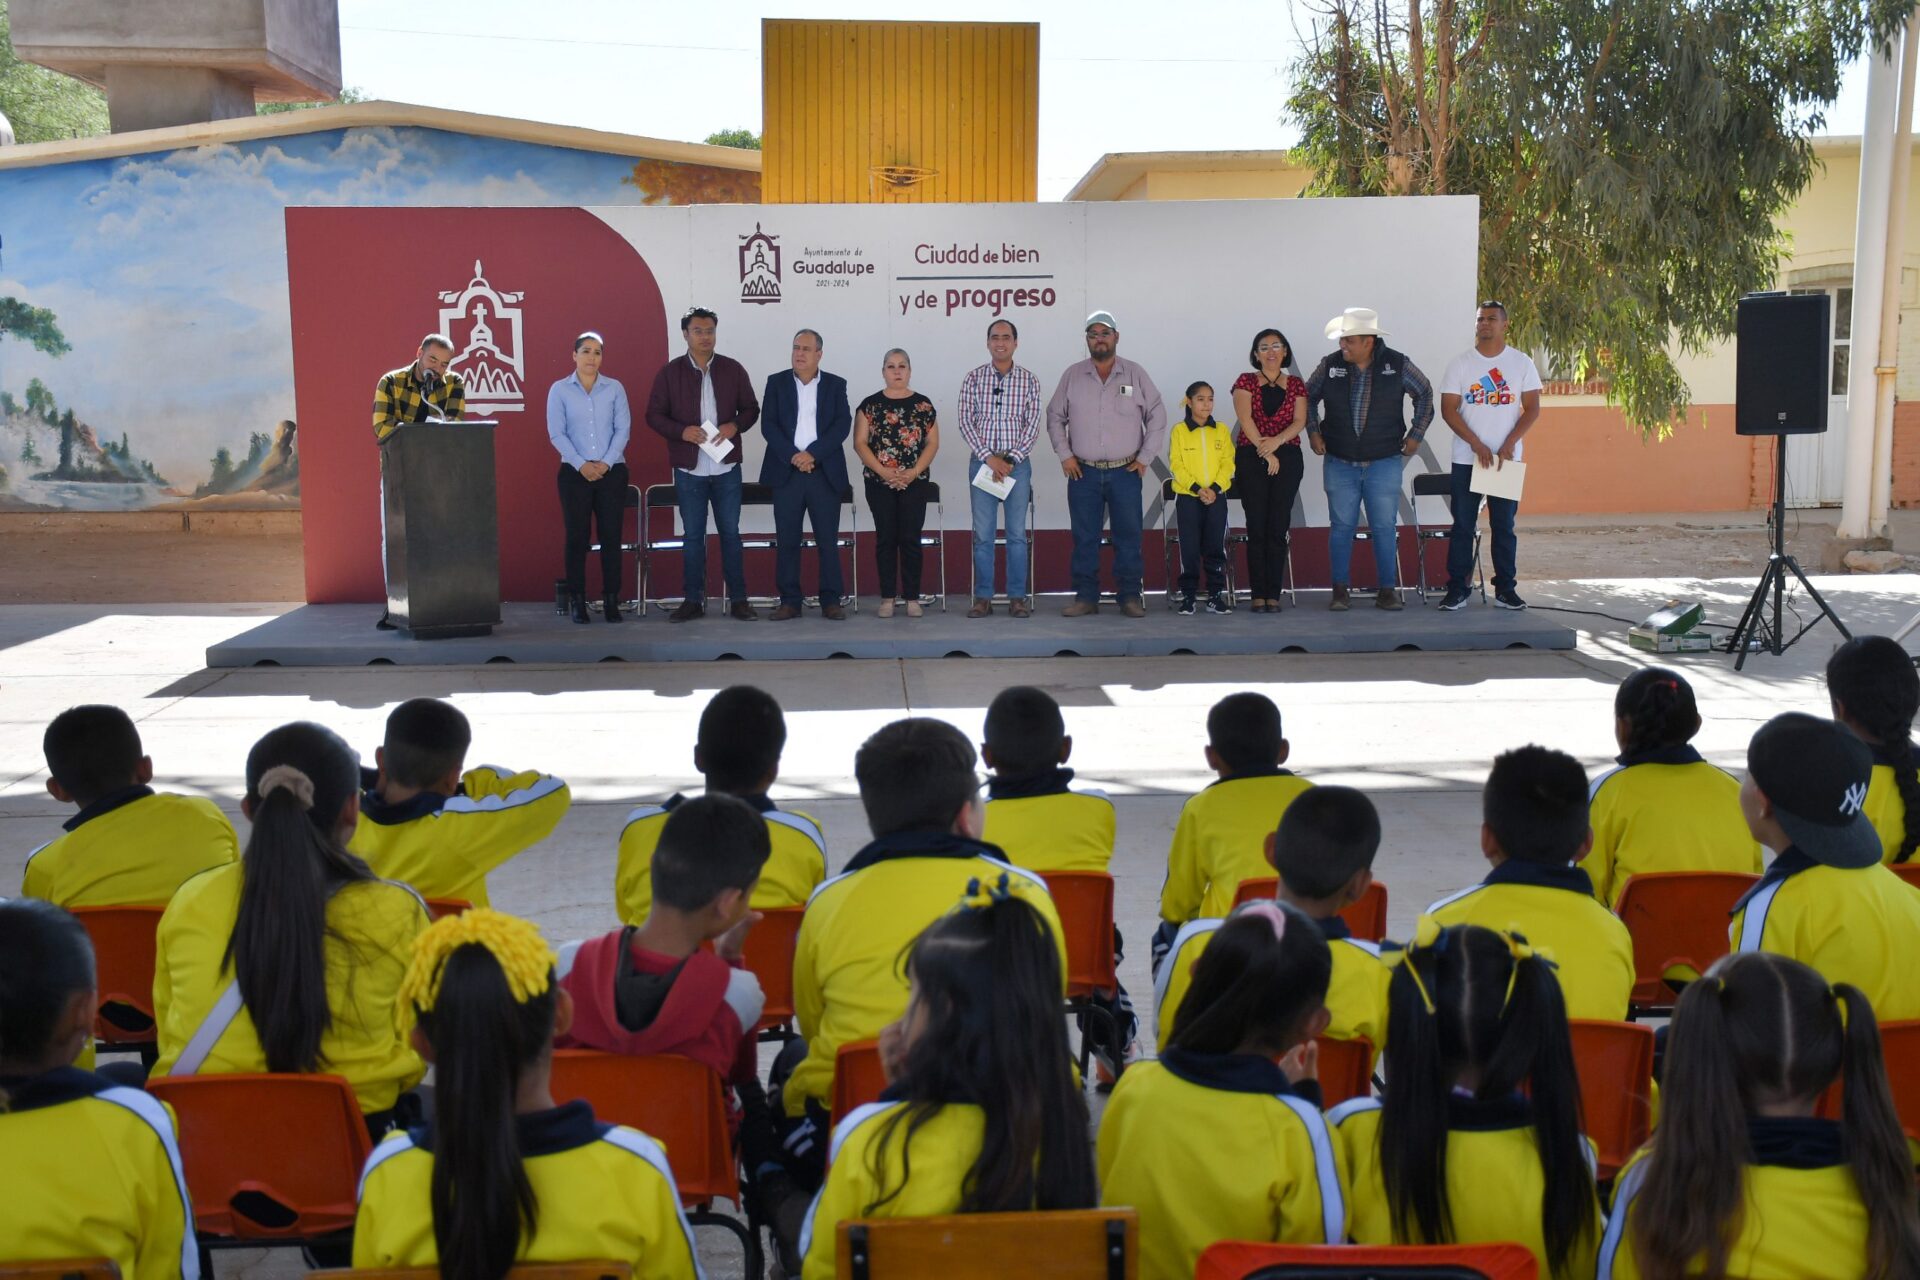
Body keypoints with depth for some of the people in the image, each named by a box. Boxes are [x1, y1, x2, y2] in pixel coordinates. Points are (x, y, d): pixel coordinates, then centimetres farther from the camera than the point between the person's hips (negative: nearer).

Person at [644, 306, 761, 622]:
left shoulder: (732, 369, 4)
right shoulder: (670, 372, 1)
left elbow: (751, 408, 9)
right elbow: (654, 414, 1)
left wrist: (736, 425, -12)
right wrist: (681, 431, -16)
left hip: (727, 468, 1)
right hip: (689, 469, 0)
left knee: (730, 533, 5)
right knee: (693, 535, 5)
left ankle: (739, 600, 11)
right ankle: (694, 601, 12)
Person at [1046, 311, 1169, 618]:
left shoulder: (1135, 374, 5)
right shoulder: (1072, 376, 7)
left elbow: (1157, 416, 6)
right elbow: (1055, 417, 11)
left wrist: (1145, 457, 1)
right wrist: (1064, 455, 2)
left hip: (1125, 472, 0)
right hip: (1083, 472, 1)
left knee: (1128, 536, 0)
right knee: (1084, 538, 2)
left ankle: (1130, 596, 6)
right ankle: (1085, 596, 8)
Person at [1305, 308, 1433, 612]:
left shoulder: (1398, 365, -4)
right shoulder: (1330, 365, -2)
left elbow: (1424, 393, 10)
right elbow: (1308, 397, 14)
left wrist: (1416, 434, 6)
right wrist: (1313, 432, 7)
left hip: (1384, 462, -1)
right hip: (1339, 463, 1)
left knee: (1384, 528, 1)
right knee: (1341, 527, 3)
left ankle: (1388, 590, 9)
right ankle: (1340, 591, 10)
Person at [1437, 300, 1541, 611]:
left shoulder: (1522, 362, 4)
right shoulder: (1459, 364, 2)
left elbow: (1532, 408, 1)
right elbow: (1448, 410, -4)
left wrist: (1509, 443, -12)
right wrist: (1477, 445, -13)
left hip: (1508, 458, 1)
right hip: (1466, 459, 0)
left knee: (1504, 525, 5)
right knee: (1462, 525, 0)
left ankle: (1505, 588, 12)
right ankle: (1457, 588, 5)